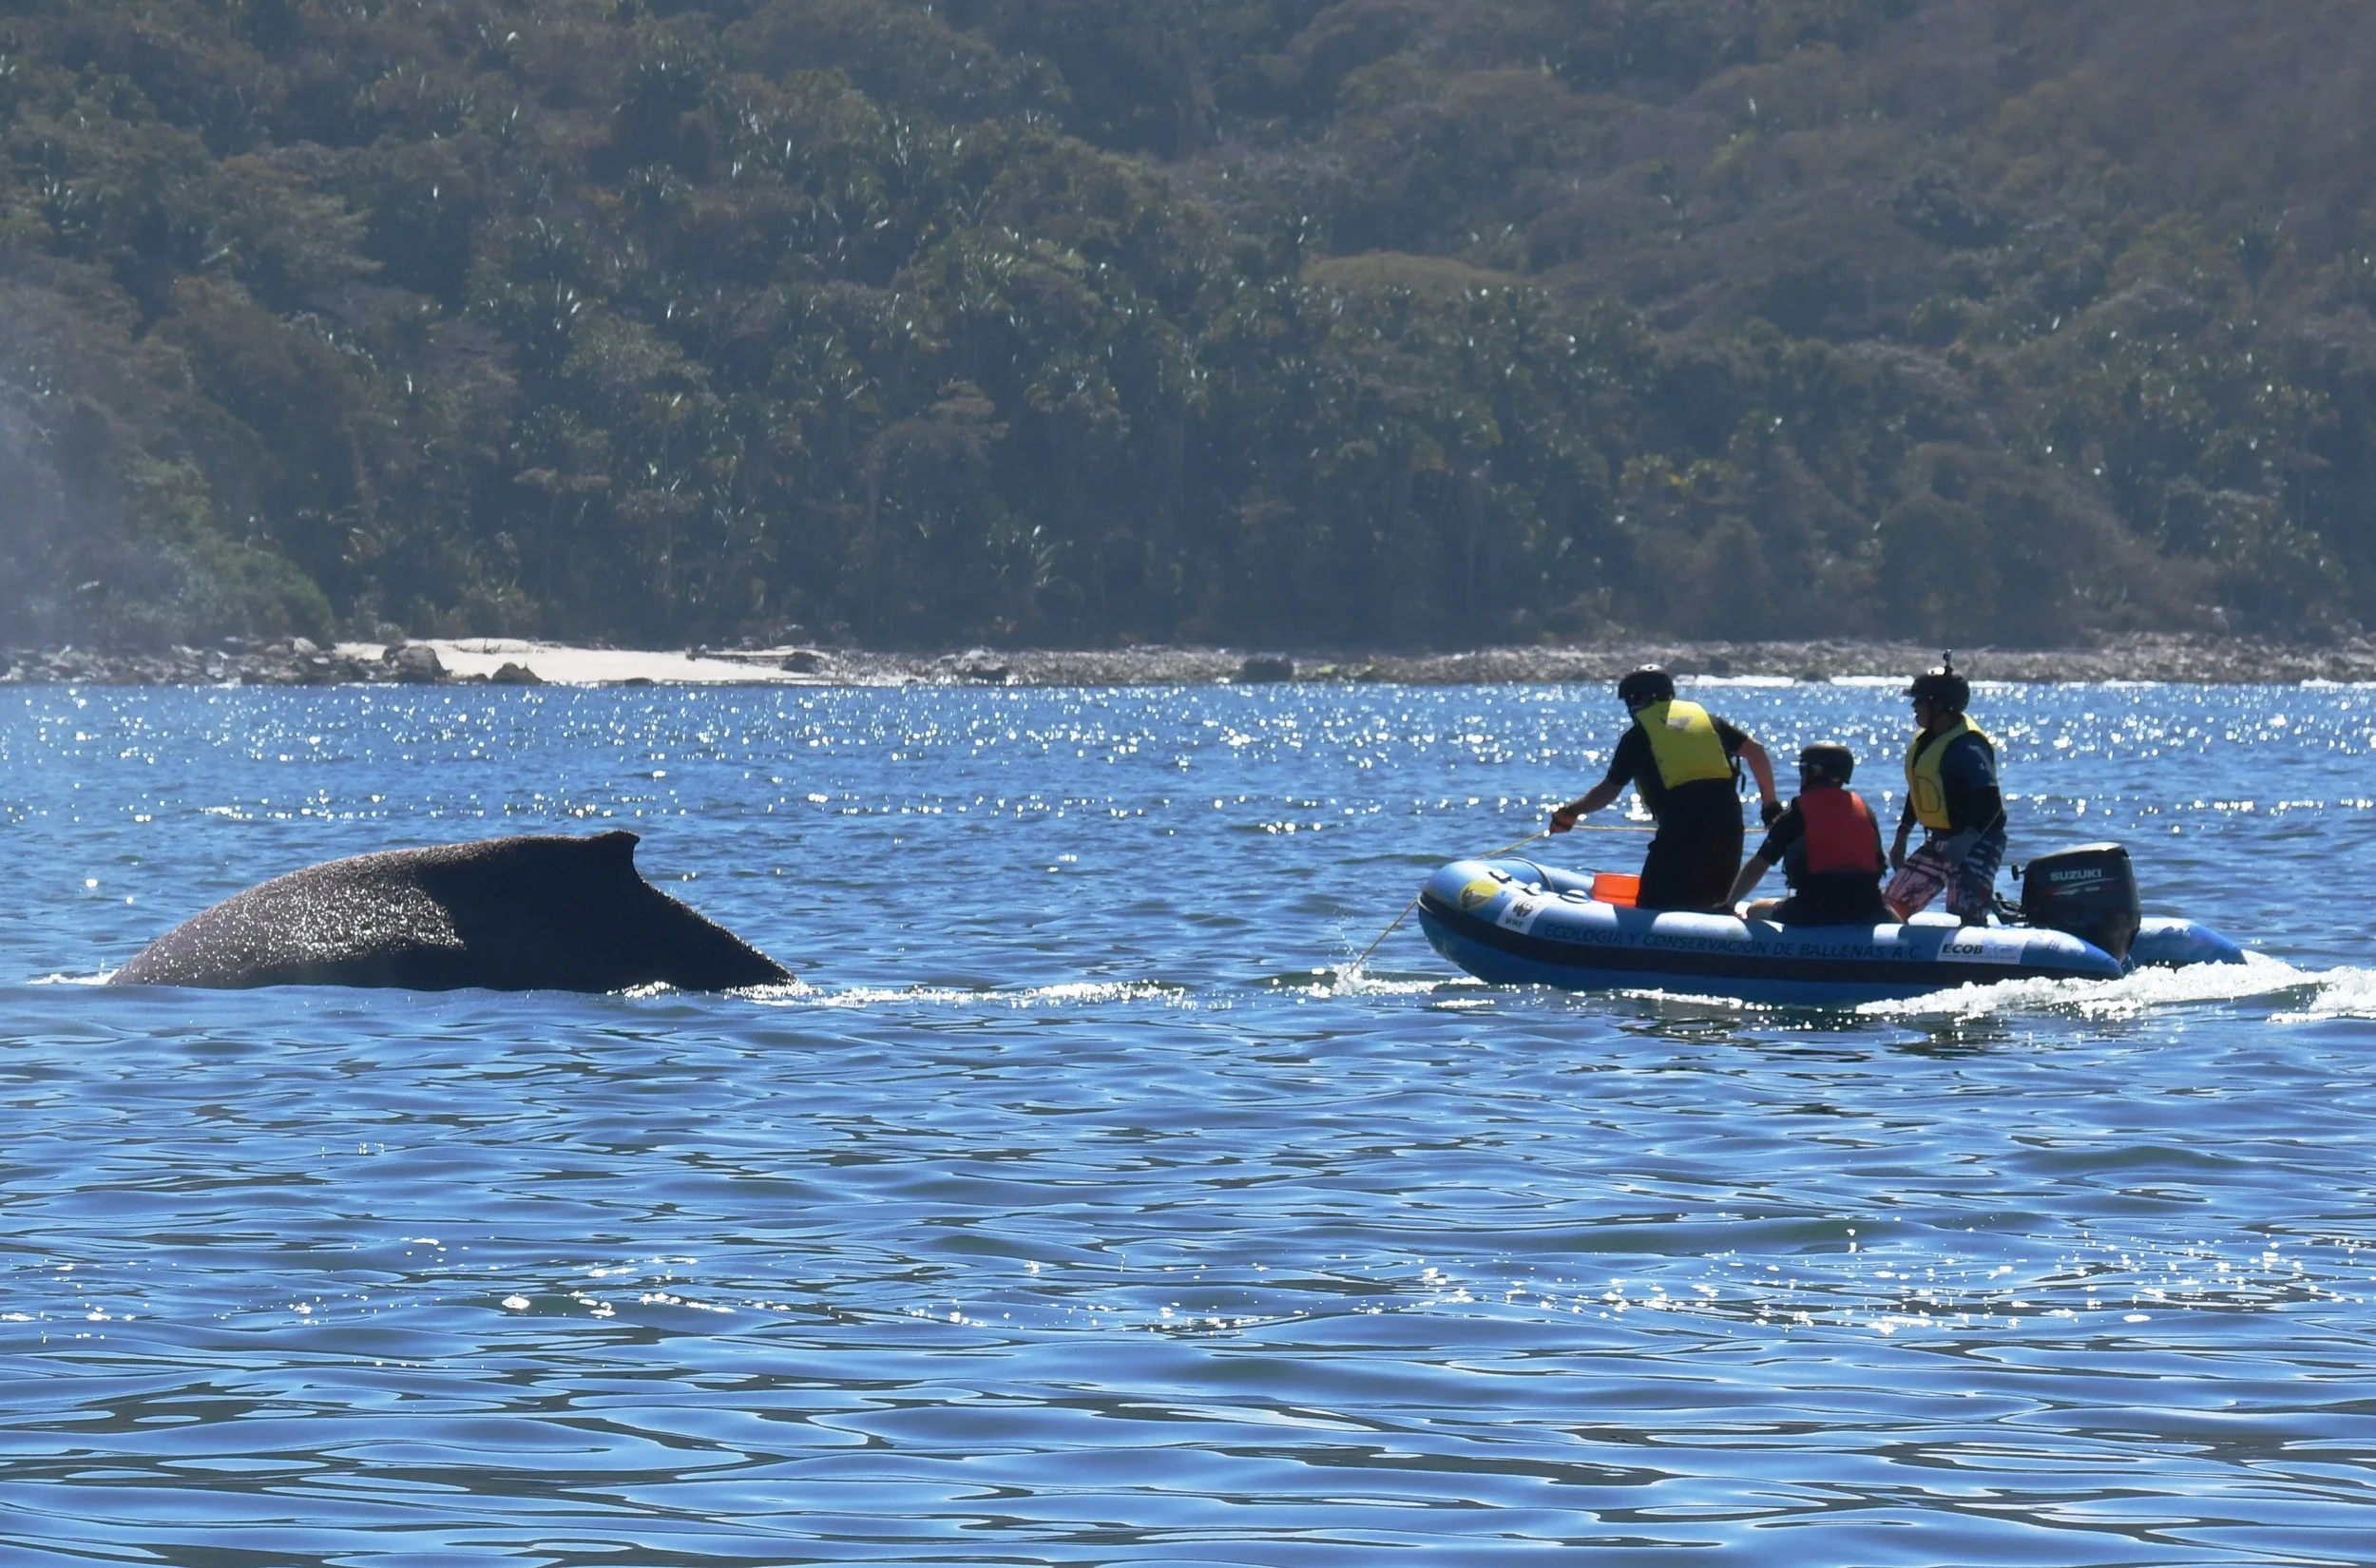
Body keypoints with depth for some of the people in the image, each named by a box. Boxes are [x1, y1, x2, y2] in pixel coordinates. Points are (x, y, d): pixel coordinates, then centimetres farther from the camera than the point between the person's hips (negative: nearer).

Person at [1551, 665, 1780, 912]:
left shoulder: (1637, 736, 8)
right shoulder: (1705, 717, 20)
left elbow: (1609, 790, 10)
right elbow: (1754, 750, 14)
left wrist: (1570, 812, 27)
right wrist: (1770, 803, 22)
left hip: (1682, 825, -5)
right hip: (1728, 817, 5)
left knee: (1652, 908, -2)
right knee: (1715, 904, 19)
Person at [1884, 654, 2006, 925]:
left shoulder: (1967, 747, -21)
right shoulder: (1923, 741, 9)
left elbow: (1989, 801, -29)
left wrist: (1967, 839, -41)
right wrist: (1901, 837, 27)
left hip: (1977, 844, -10)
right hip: (1939, 841, 10)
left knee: (1967, 918, -25)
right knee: (1892, 904, 13)